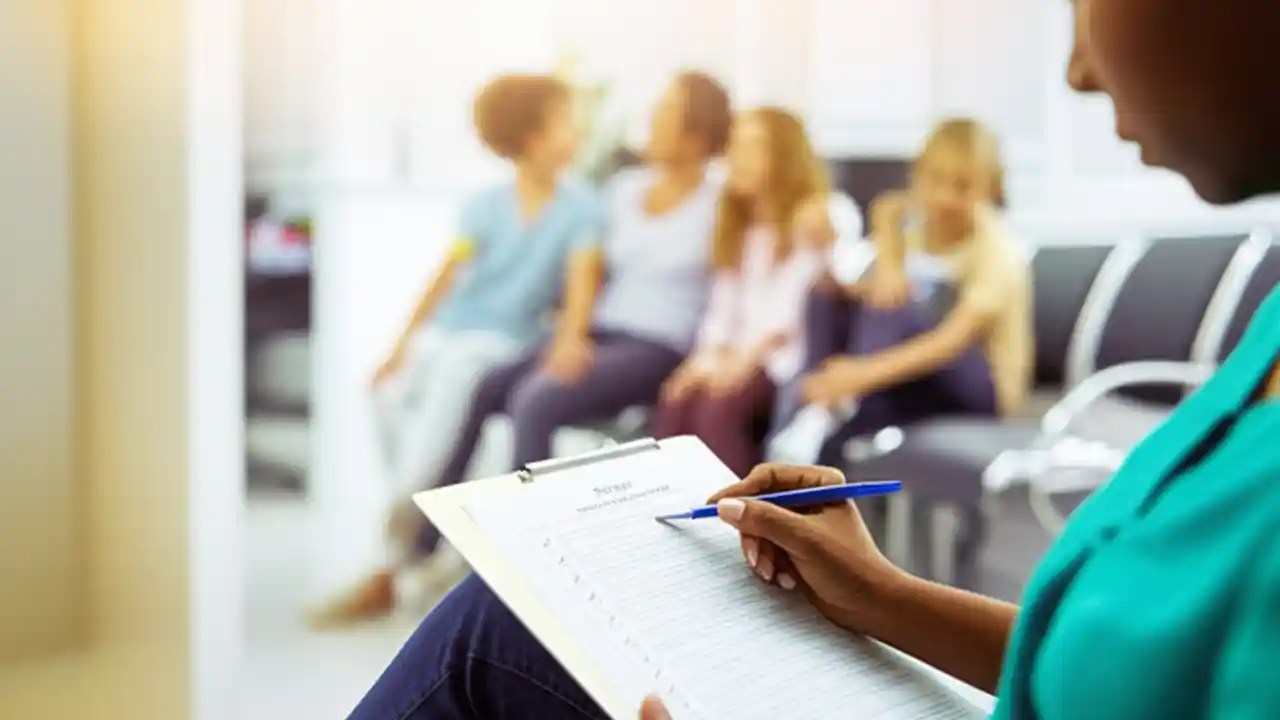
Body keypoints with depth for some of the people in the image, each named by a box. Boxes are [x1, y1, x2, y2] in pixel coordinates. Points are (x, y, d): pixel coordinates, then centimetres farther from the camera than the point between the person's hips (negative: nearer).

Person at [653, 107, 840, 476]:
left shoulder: (812, 216, 0)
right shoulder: (738, 223, 22)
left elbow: (797, 301, -12)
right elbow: (723, 301, 11)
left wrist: (748, 357, -22)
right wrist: (709, 356, -8)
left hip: (786, 354, -6)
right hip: (735, 354, 6)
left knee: (718, 406, -31)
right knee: (677, 395, -24)